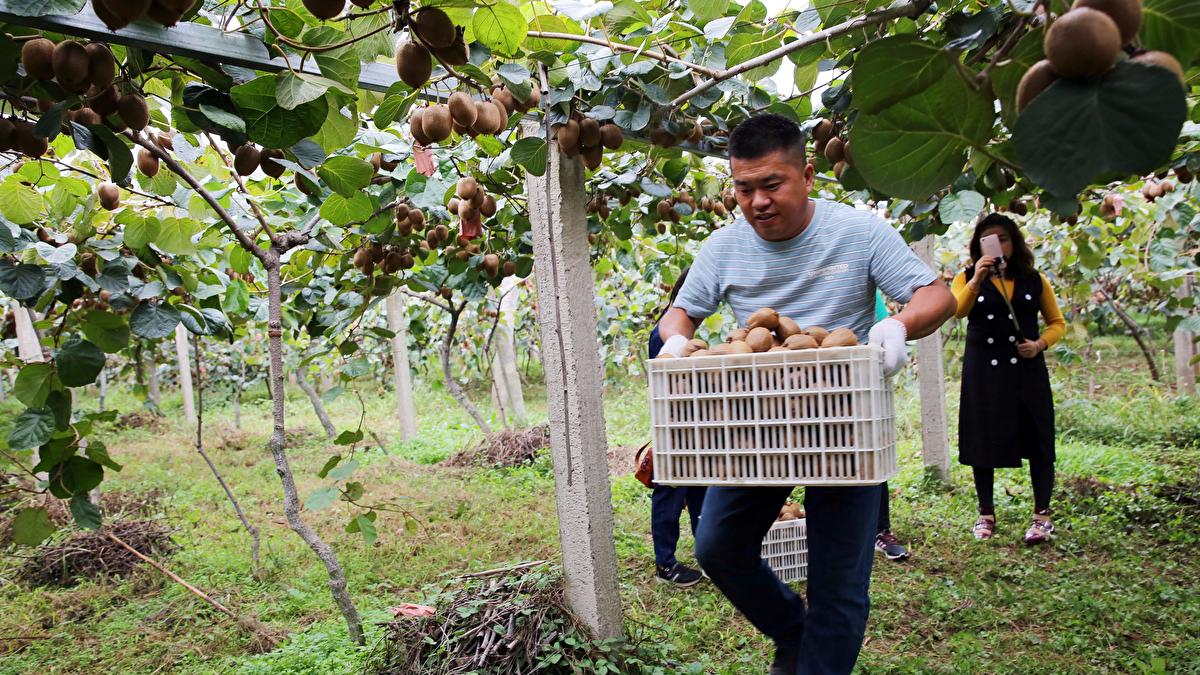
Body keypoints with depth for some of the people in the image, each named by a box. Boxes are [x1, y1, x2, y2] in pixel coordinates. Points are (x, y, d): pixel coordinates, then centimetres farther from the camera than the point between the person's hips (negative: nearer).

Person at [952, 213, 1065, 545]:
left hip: (1026, 370, 1)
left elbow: (1057, 323, 14)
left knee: (1037, 440, 0)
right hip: (982, 371, -1)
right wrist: (977, 280, -31)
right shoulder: (967, 278, 3)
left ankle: (1042, 515, 13)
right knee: (983, 441, 5)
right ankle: (986, 514, 19)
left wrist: (1040, 344, -5)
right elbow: (956, 311, -17)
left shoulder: (1034, 280, 8)